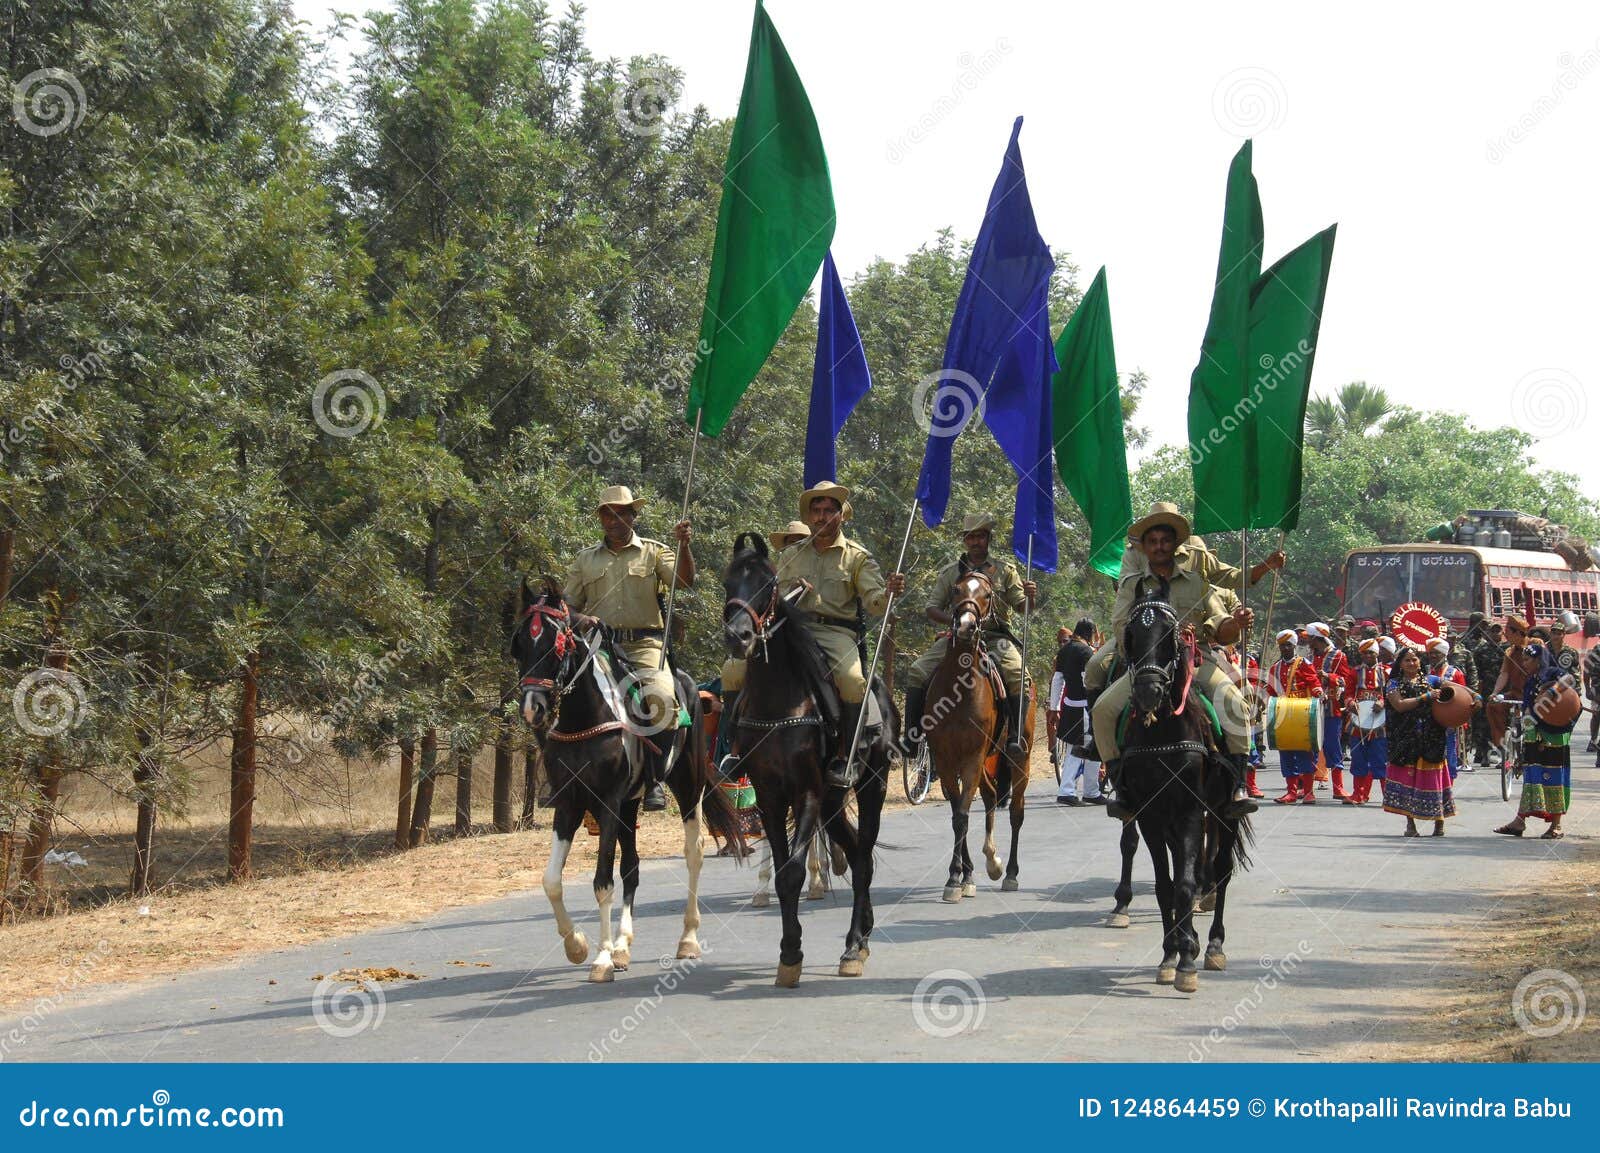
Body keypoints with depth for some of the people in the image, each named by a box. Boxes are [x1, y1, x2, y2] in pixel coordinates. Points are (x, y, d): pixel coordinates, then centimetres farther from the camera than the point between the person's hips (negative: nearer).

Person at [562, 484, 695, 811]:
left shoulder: (654, 552, 13)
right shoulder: (585, 560, 19)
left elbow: (685, 581, -3)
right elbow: (567, 604, 18)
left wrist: (684, 546, -19)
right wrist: (579, 618, -5)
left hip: (644, 644, -2)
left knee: (661, 696, -29)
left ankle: (654, 780, -17)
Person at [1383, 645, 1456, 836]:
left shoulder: (1430, 680, 11)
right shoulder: (1395, 684, 7)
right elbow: (1399, 705, -9)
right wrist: (1425, 697, -14)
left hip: (1431, 740, 0)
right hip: (1406, 740, 0)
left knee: (1432, 776, -2)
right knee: (1407, 777, -1)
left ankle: (1439, 823, 7)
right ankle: (1410, 823, 6)